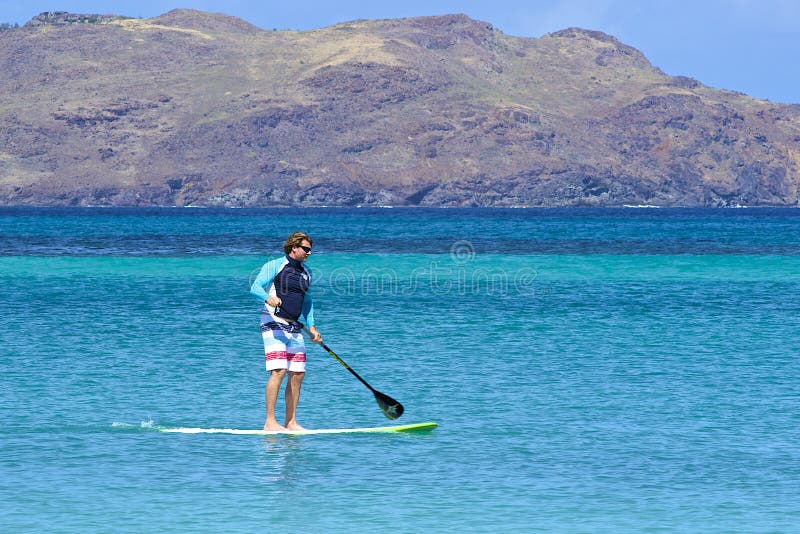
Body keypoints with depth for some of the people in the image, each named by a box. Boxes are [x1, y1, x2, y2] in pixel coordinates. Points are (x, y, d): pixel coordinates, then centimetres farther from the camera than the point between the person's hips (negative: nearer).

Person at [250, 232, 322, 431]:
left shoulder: (306, 273, 18)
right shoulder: (275, 266, -4)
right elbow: (255, 287, -12)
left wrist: (311, 326, 18)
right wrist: (268, 297, -33)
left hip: (294, 327, 8)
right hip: (274, 324, -8)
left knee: (298, 374, 4)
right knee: (279, 371, -17)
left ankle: (291, 422, 11)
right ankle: (270, 422, -18)